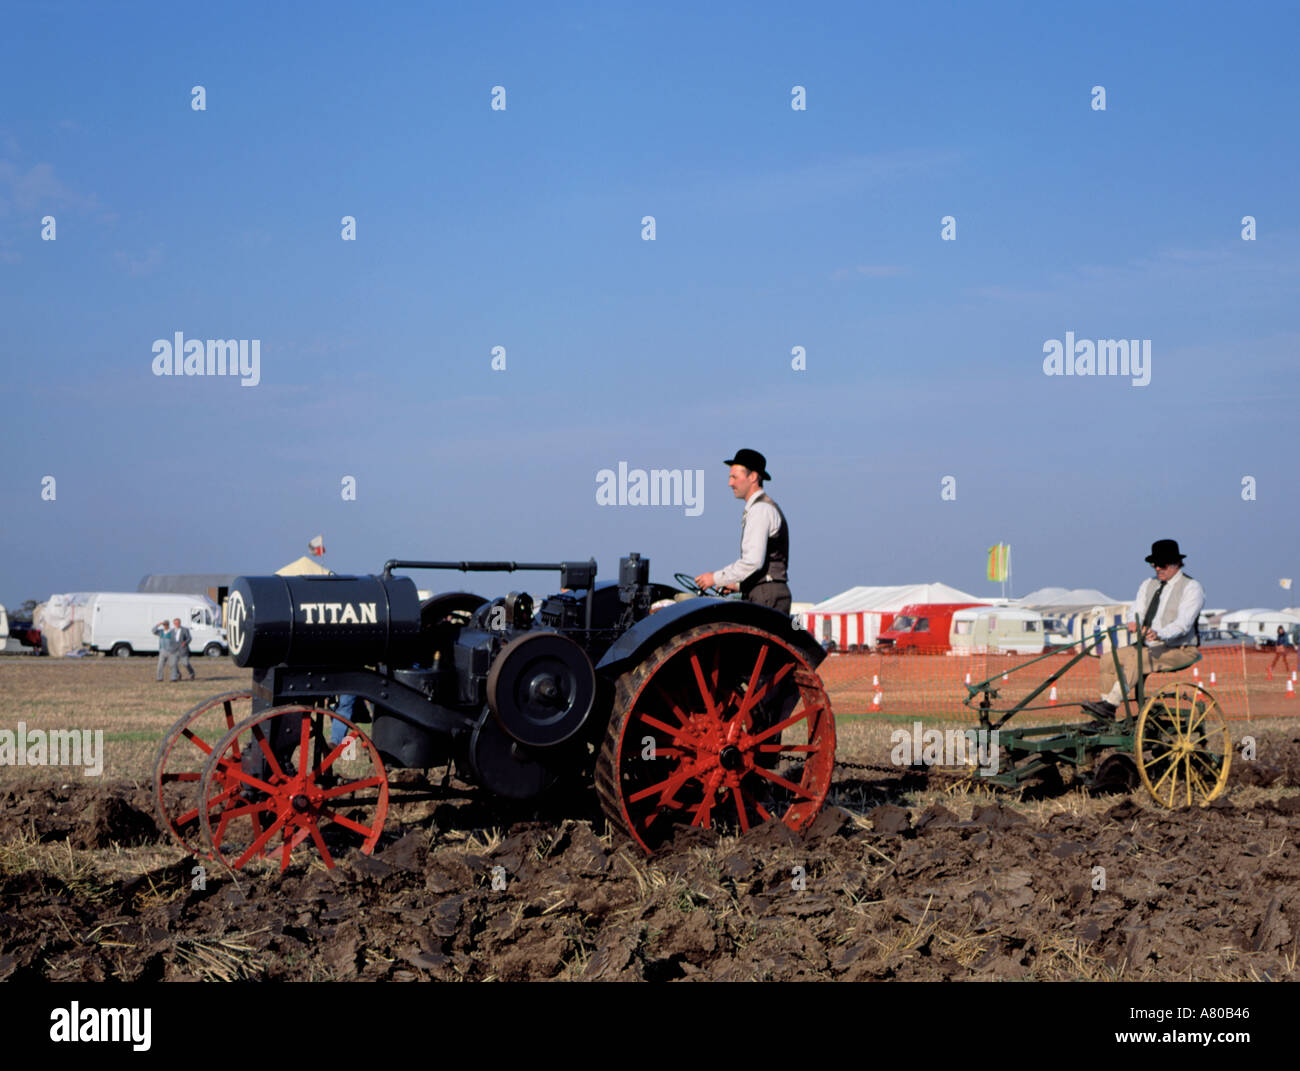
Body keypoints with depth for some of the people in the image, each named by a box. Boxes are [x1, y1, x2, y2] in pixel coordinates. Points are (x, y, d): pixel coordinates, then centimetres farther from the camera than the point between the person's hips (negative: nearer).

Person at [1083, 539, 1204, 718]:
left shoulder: (1191, 587, -8)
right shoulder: (1149, 584, 14)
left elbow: (1183, 624, -21)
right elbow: (1137, 613, 5)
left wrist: (1159, 634, -40)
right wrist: (1134, 624, -22)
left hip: (1180, 651, -7)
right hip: (1150, 647, 7)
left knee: (1134, 659, -31)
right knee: (1108, 659, -10)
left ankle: (1112, 704, -33)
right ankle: (1106, 716, -11)